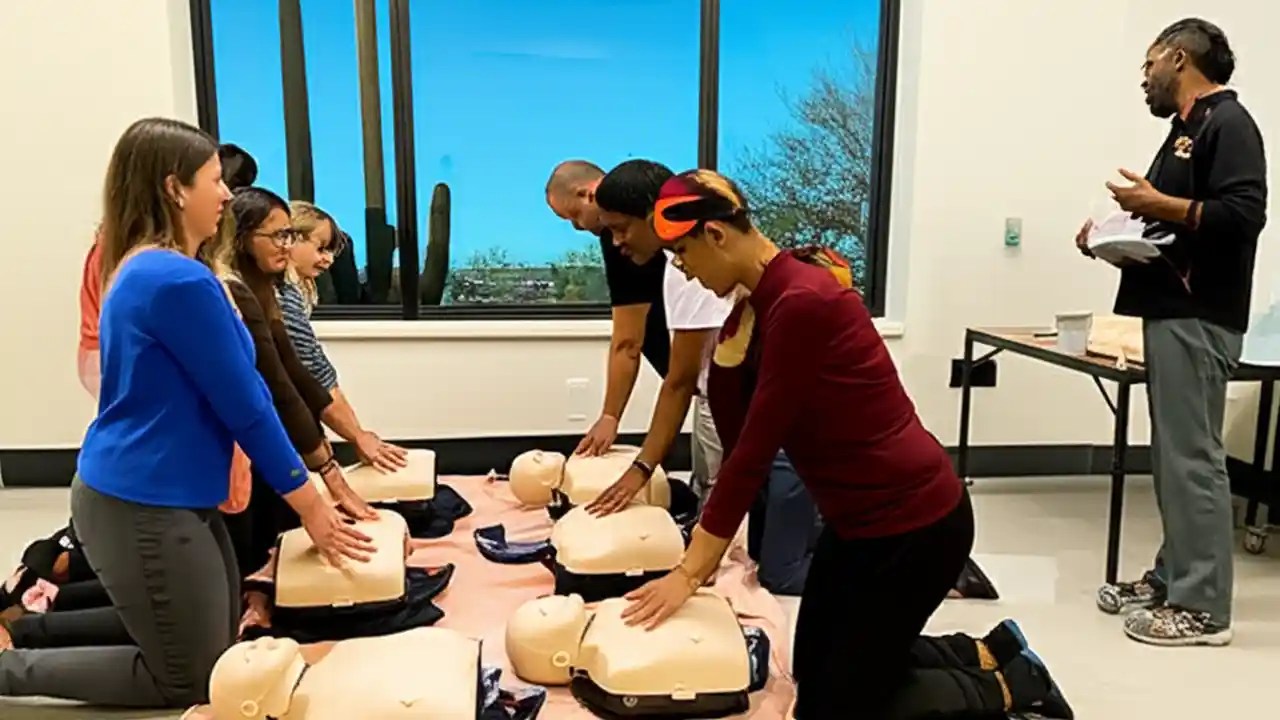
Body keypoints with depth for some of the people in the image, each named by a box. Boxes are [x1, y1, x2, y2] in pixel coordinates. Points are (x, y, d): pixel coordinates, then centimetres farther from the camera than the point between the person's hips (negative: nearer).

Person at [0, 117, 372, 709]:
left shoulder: (145, 270, 9)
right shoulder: (180, 282, -23)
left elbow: (240, 391, 10)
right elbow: (244, 406, -19)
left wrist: (309, 486, 12)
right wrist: (309, 505, -8)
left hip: (162, 497, 10)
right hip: (145, 508, -10)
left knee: (220, 642, 23)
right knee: (190, 683, 9)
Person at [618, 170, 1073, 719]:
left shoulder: (800, 303, -25)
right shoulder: (768, 301, 4)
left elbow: (756, 449, -23)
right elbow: (743, 441, 9)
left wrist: (689, 573, -18)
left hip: (913, 520, -9)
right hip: (860, 518, 9)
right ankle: (986, 655, 32)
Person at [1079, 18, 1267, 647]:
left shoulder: (1228, 124, -7)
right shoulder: (1188, 128, 22)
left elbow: (1244, 215, -19)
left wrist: (1157, 203, -15)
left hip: (1198, 318, -10)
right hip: (1172, 311, 10)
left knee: (1192, 457, -7)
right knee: (1172, 455, 11)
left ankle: (1202, 606, -1)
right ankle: (1172, 577, 19)